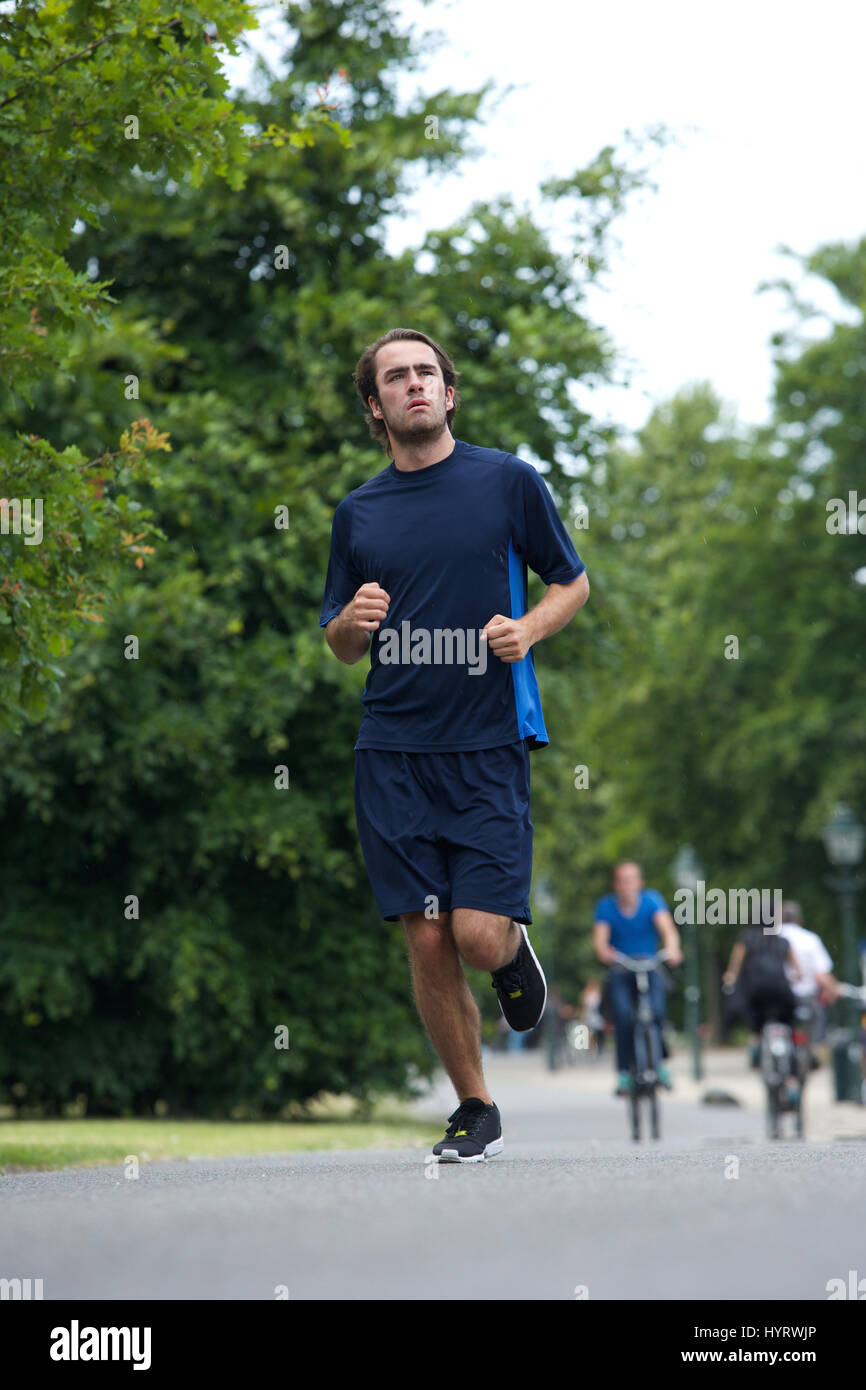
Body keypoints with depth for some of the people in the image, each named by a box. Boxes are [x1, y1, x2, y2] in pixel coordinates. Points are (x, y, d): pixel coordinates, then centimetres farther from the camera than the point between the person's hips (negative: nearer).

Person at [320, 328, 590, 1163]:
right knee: (427, 943, -1)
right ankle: (474, 1109, 15)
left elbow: (574, 582, 12)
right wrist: (352, 622, -5)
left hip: (487, 744, -2)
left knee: (479, 934, -12)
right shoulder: (357, 513, 11)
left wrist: (527, 630, -8)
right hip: (391, 751, 2)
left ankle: (514, 951, 26)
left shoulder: (508, 481, 4)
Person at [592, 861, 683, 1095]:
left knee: (656, 1011, -24)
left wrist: (672, 949, -44)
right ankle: (625, 1073, -19)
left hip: (649, 969, 0)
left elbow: (667, 928, -22)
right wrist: (603, 951, -43)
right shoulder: (606, 906, -6)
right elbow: (600, 937, -18)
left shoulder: (651, 900, -7)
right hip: (620, 973, 0)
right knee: (624, 1016, -25)